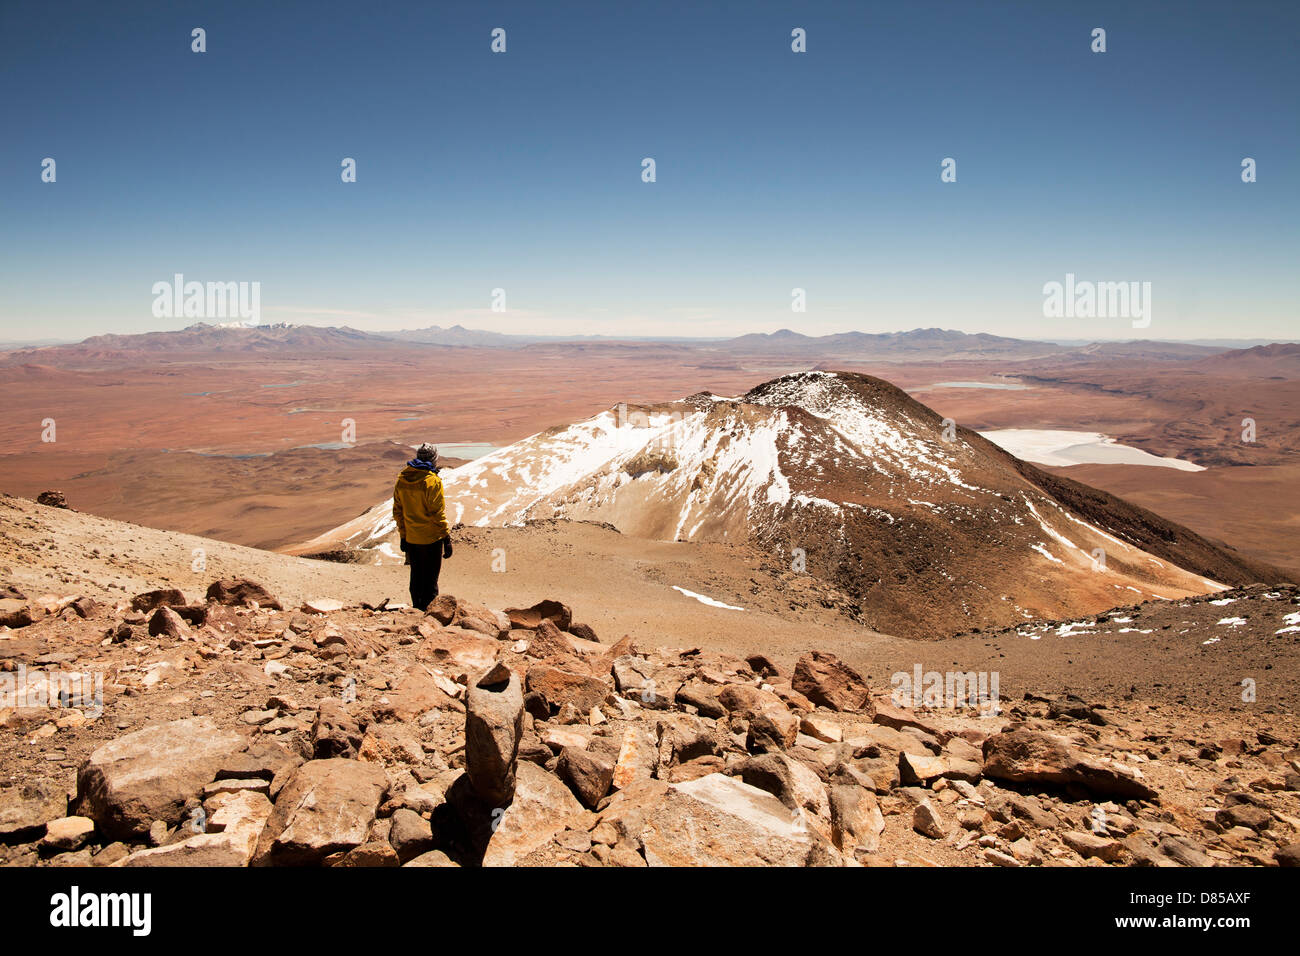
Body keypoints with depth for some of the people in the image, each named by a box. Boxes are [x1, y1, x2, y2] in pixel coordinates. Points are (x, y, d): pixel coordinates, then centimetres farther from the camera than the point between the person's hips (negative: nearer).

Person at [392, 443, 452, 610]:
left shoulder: (401, 479, 3)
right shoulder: (432, 481, -17)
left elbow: (397, 511, 9)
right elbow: (438, 513, -18)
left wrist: (403, 535, 18)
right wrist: (447, 539, -13)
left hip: (411, 539, 6)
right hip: (431, 539, -6)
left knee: (416, 576, 18)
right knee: (430, 579, 4)